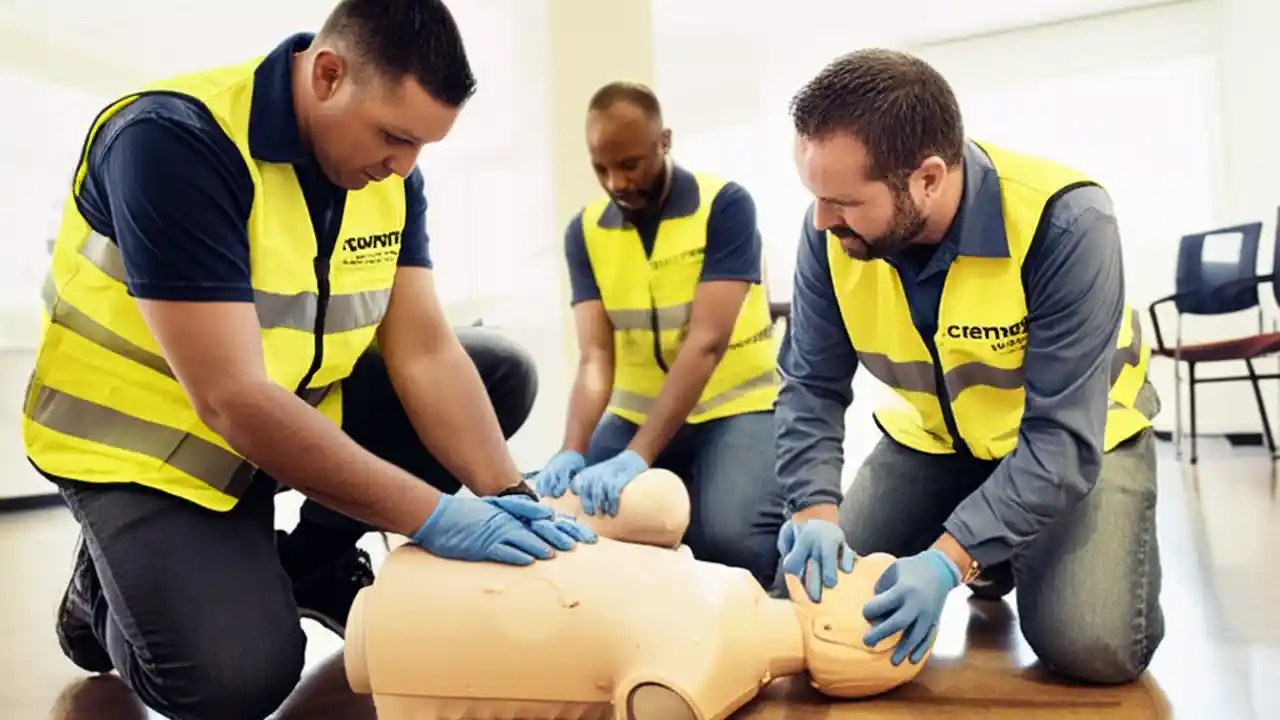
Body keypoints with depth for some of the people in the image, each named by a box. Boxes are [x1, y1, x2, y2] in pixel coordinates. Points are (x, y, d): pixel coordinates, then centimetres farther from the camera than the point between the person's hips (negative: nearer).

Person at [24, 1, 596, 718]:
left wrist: (507, 494, -25)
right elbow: (231, 398, -33)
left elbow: (425, 354, -11)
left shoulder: (390, 171, -7)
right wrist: (435, 516, -33)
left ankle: (316, 561, 10)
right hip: (150, 441, -6)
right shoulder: (174, 138, -28)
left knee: (505, 373, -3)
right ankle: (108, 588, 10)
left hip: (309, 404, 7)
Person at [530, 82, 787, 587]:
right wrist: (572, 452, -28)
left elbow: (706, 344, -23)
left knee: (732, 541, -29)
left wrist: (638, 457, -33)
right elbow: (595, 357, -8)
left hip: (734, 408, -4)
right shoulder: (584, 232, 0)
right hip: (637, 414, 4)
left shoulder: (725, 205, -13)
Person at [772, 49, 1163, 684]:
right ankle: (990, 561, 23)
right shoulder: (832, 229, -20)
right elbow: (811, 387, -14)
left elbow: (1061, 436, -32)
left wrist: (950, 557, -40)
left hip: (1080, 432, -3)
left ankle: (1006, 556, 12)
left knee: (1090, 644, -23)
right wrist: (815, 512, -29)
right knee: (816, 603, -2)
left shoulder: (1066, 222, -33)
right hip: (932, 435, 4)